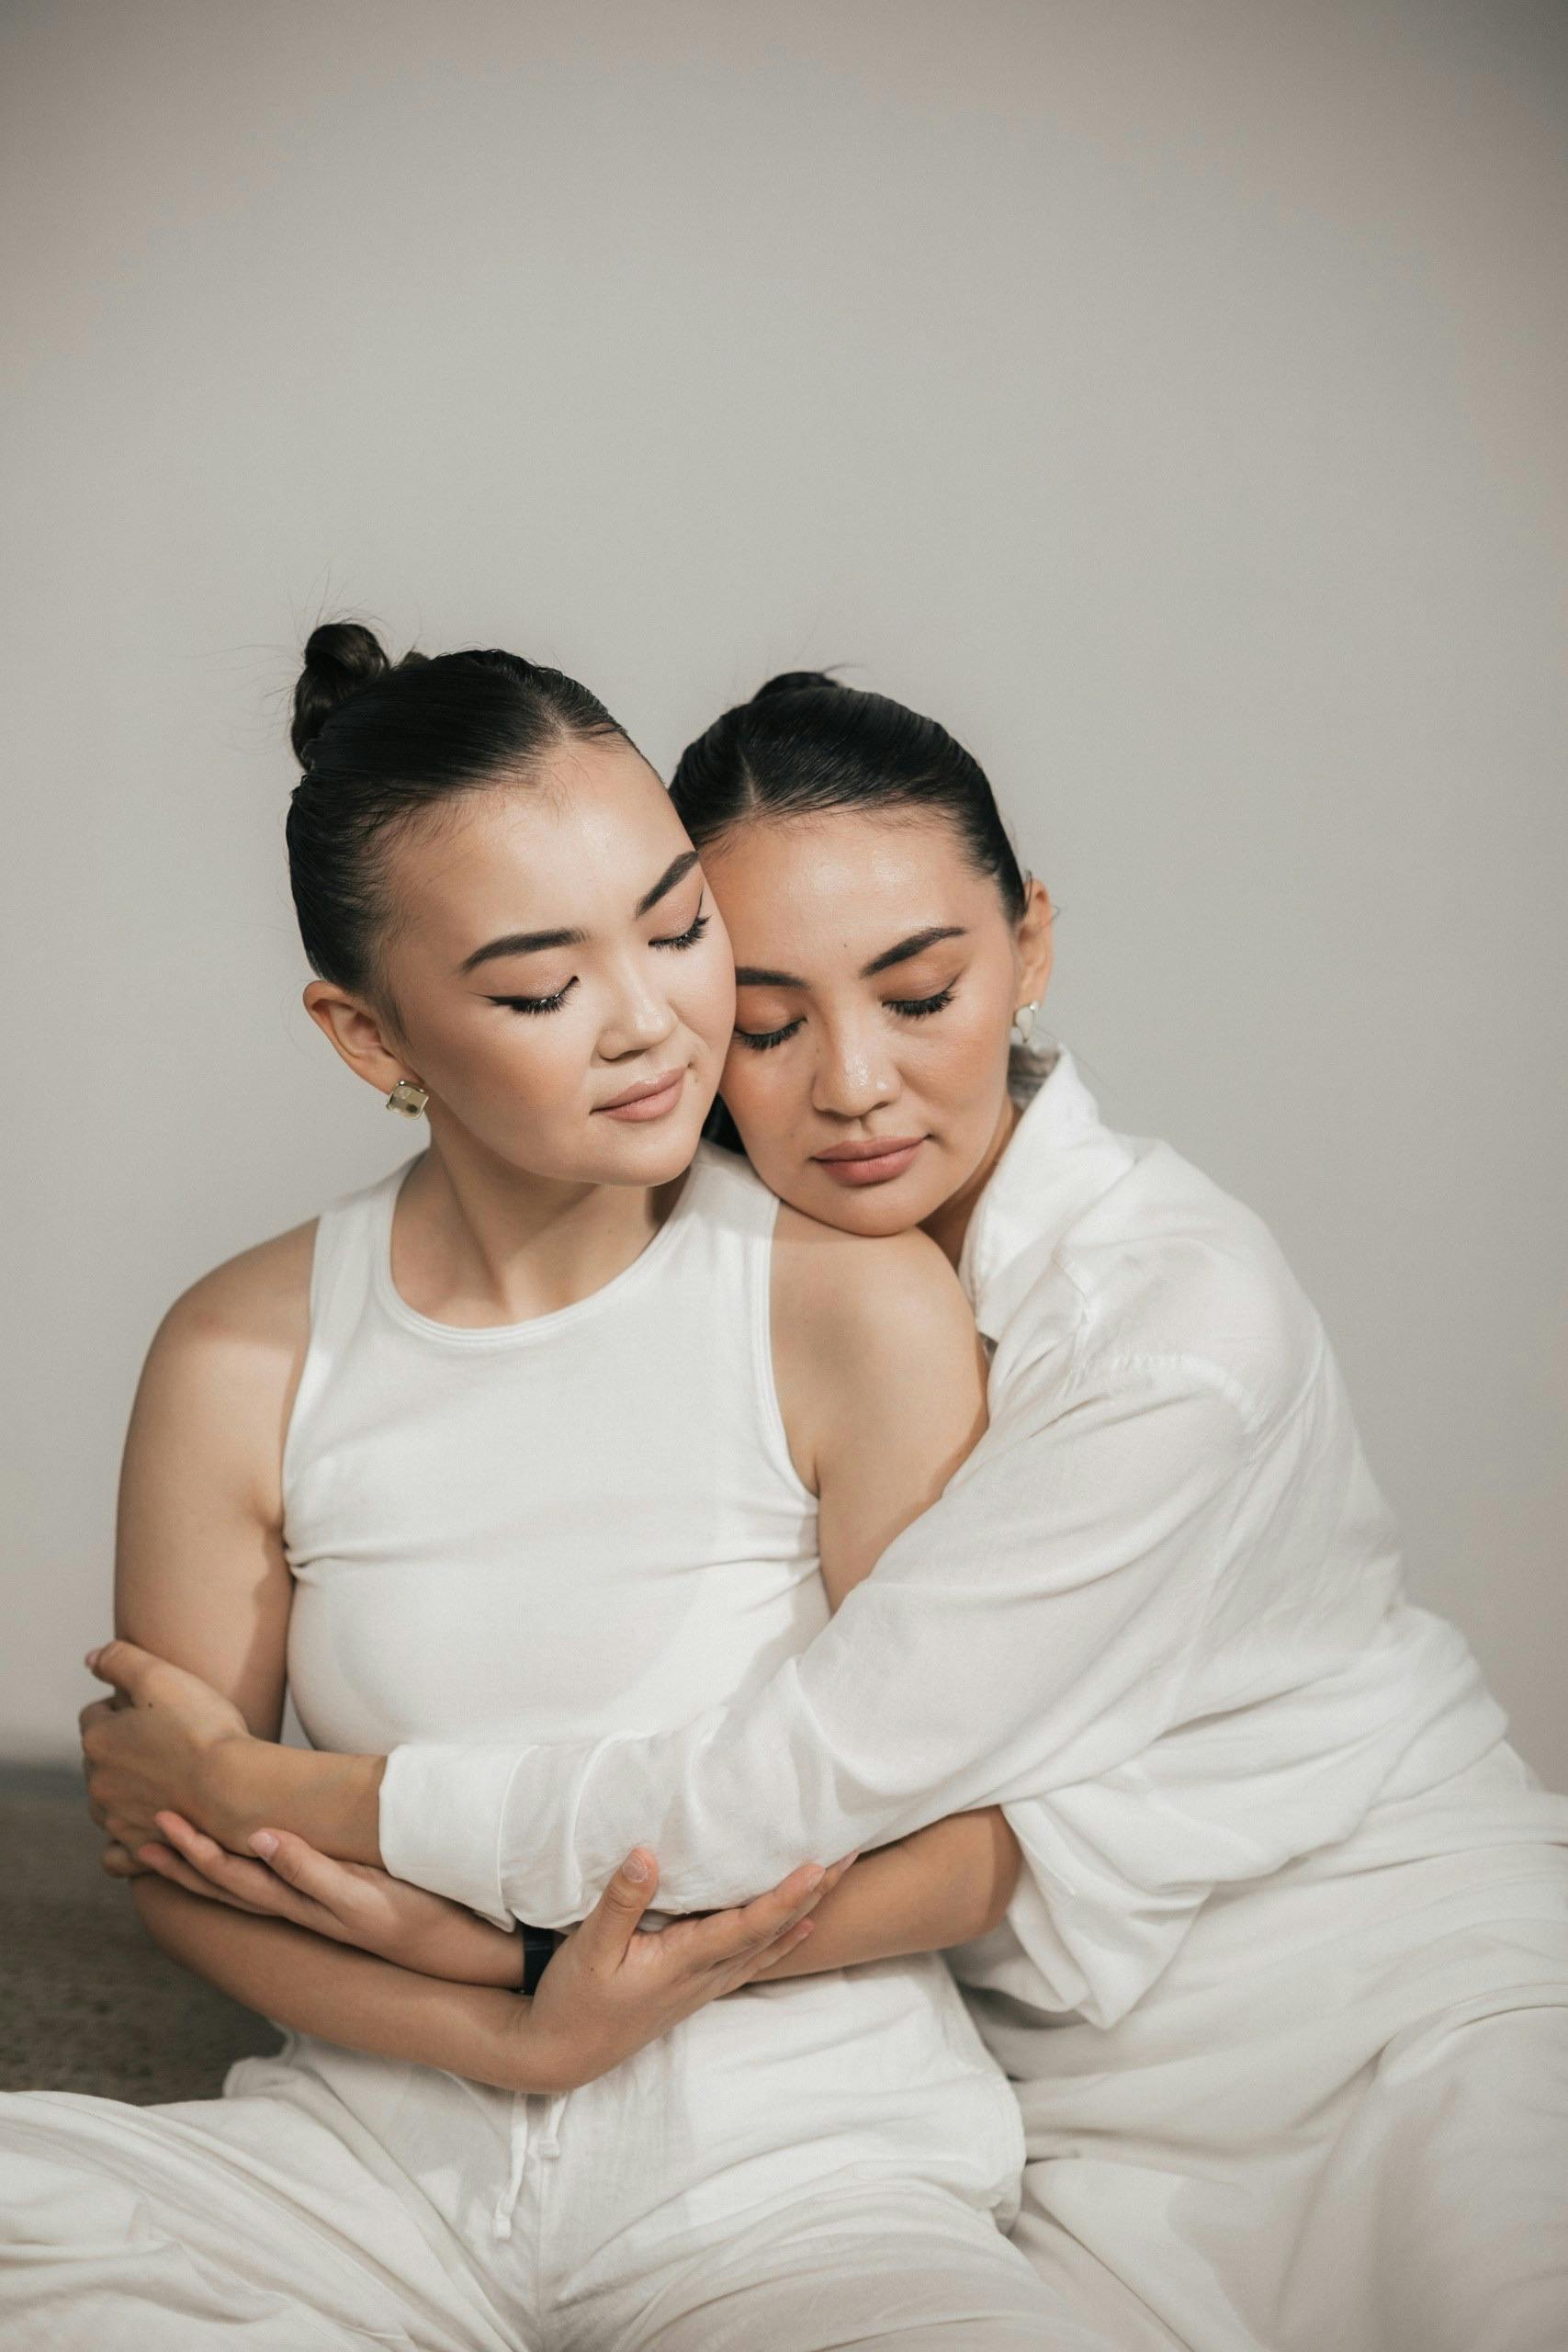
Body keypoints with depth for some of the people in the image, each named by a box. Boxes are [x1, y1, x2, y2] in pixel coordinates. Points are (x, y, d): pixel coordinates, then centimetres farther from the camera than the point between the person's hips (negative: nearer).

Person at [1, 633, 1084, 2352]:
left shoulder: (861, 1308, -9)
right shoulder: (241, 1361, -2)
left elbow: (965, 1850, -6)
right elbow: (181, 1857, 4)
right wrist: (515, 2032, -16)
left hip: (790, 2154, -2)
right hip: (377, 2137, 3)